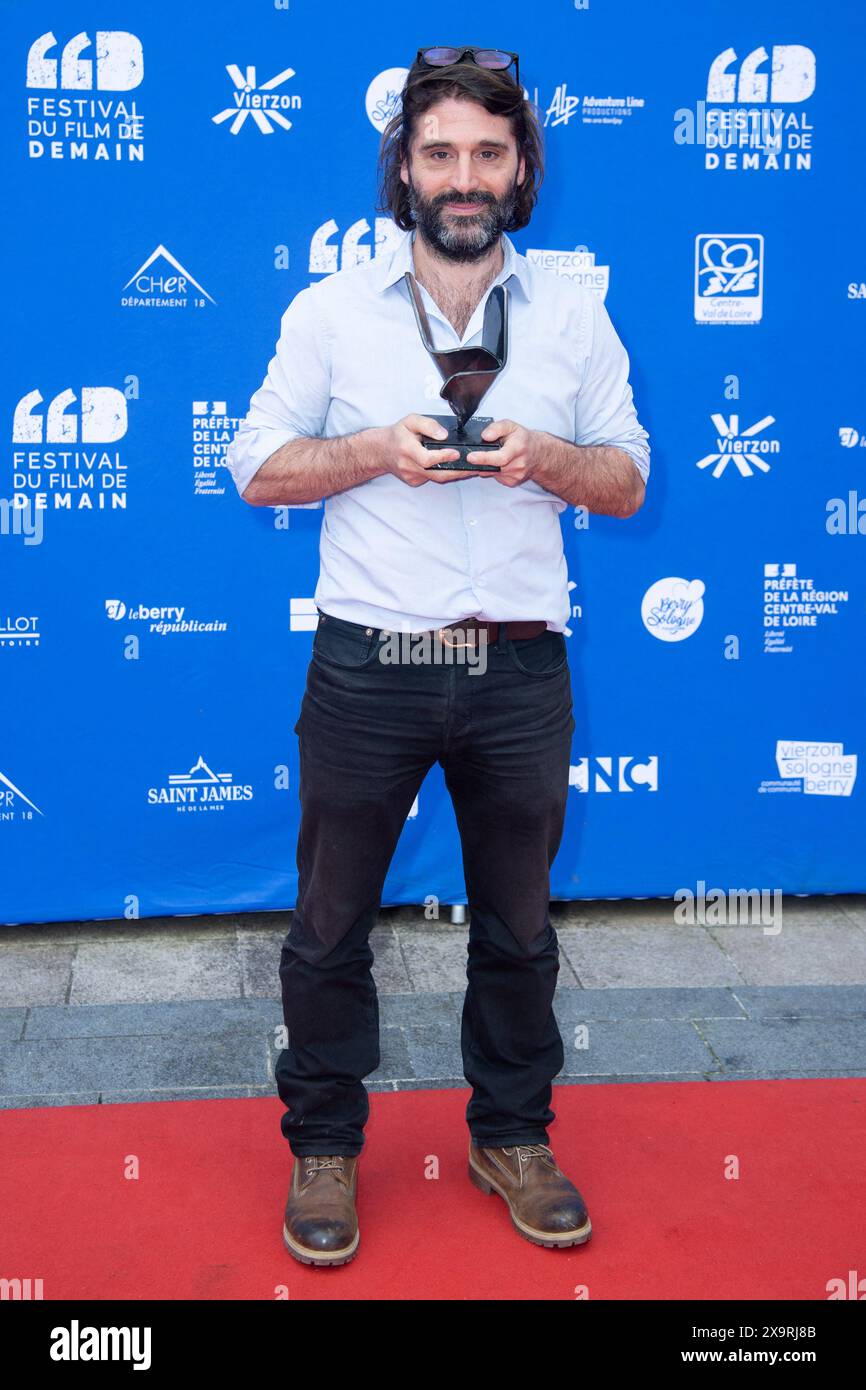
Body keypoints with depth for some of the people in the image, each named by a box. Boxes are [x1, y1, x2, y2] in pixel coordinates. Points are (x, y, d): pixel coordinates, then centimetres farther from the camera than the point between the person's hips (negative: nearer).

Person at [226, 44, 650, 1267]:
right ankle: (325, 1144, 28)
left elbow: (628, 480, 8)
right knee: (331, 922, 8)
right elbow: (259, 468, 2)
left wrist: (544, 456, -13)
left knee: (517, 923, 14)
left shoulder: (573, 314, 6)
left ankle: (513, 1134, 33)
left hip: (519, 670, 1)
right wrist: (377, 449, -15)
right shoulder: (330, 311, 3)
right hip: (366, 666, -1)